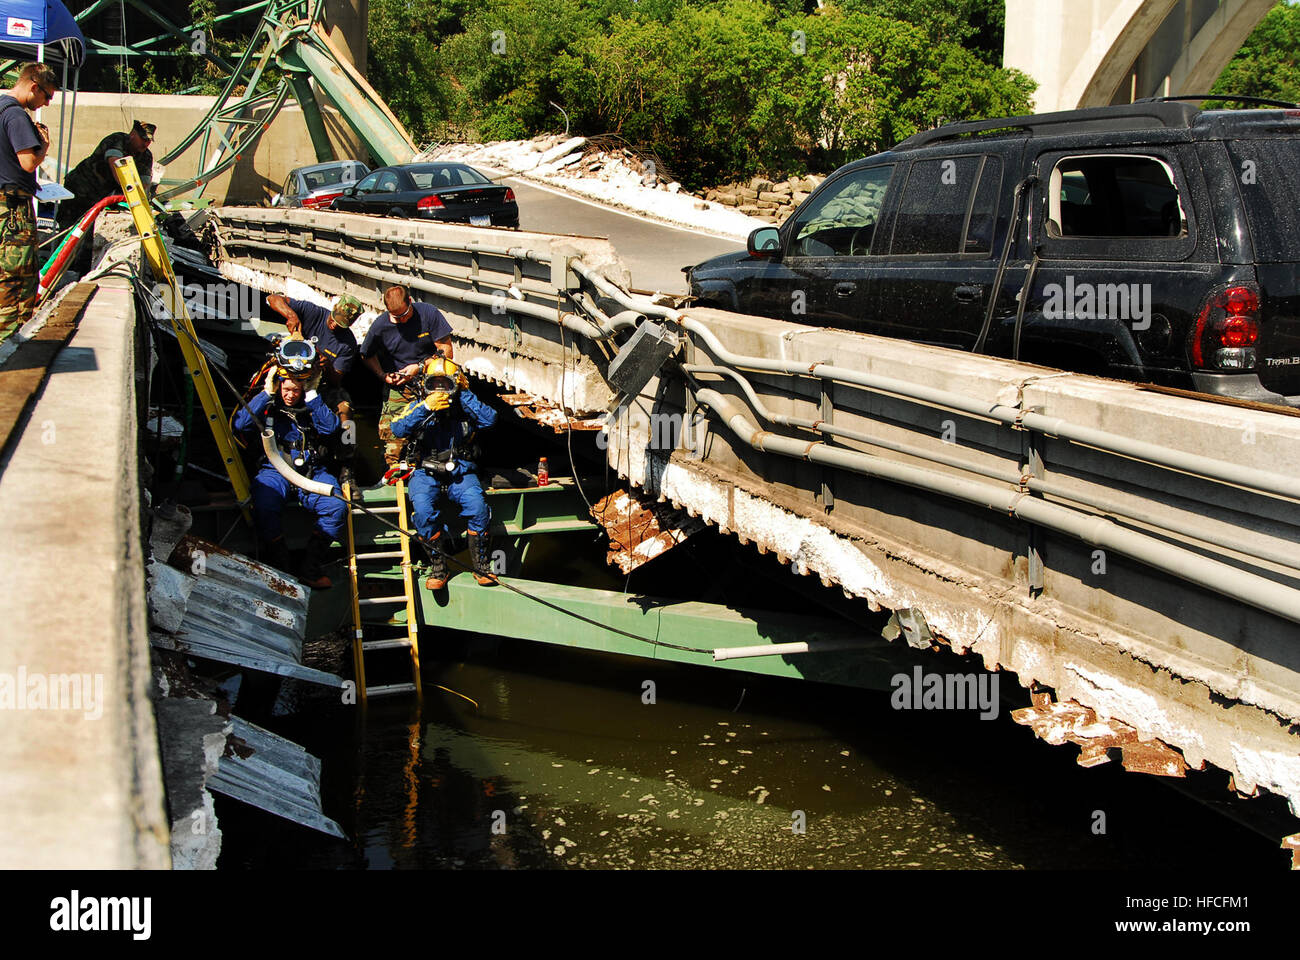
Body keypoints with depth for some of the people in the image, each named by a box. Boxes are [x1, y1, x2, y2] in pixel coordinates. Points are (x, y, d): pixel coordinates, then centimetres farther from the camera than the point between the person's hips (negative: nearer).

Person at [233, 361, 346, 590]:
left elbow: (331, 427, -4)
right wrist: (266, 393, -8)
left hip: (311, 471, 2)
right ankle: (280, 568, -20)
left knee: (336, 507, -27)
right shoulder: (268, 405, 11)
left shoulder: (312, 407, 15)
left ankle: (311, 568, -15)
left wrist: (311, 395, -6)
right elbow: (240, 423, -6)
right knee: (264, 507, -35)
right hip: (274, 471, -2)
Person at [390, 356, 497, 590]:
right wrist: (425, 408, -21)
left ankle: (482, 566, -12)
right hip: (427, 472, 0)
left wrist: (465, 394, -8)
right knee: (423, 508, -30)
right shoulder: (417, 407, 8)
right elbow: (397, 429, -11)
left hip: (460, 471, 0)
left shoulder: (464, 407, 9)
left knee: (477, 505, -29)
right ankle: (438, 567, -16)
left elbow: (489, 419, -10)